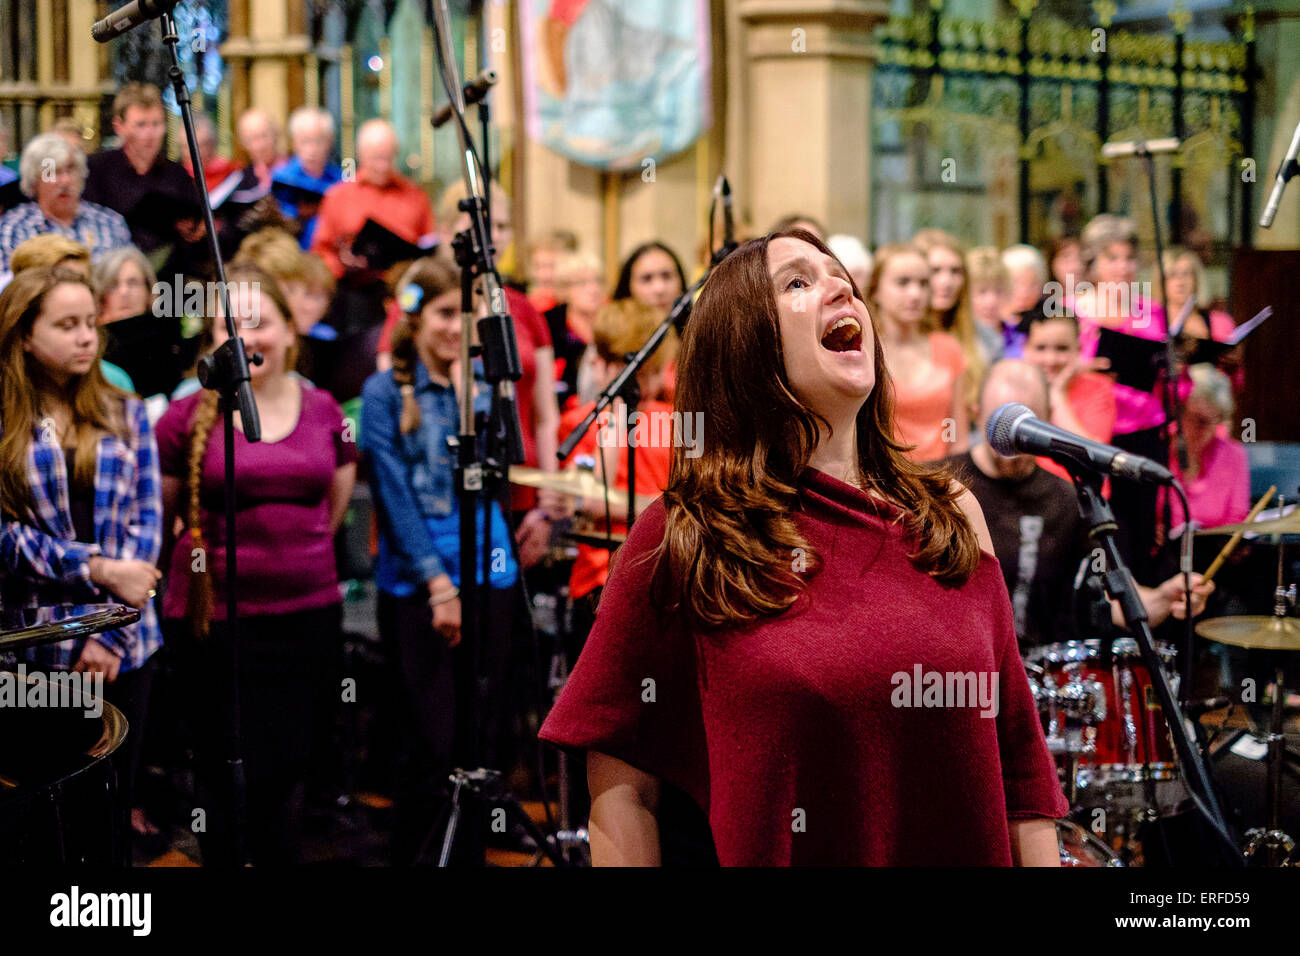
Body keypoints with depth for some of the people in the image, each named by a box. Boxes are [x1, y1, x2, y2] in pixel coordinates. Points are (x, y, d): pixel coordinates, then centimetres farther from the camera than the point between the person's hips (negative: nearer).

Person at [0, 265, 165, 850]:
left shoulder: (126, 415, 7)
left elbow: (146, 523, 0)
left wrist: (110, 632, -10)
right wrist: (97, 571, -19)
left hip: (124, 642, 2)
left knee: (117, 796, 9)